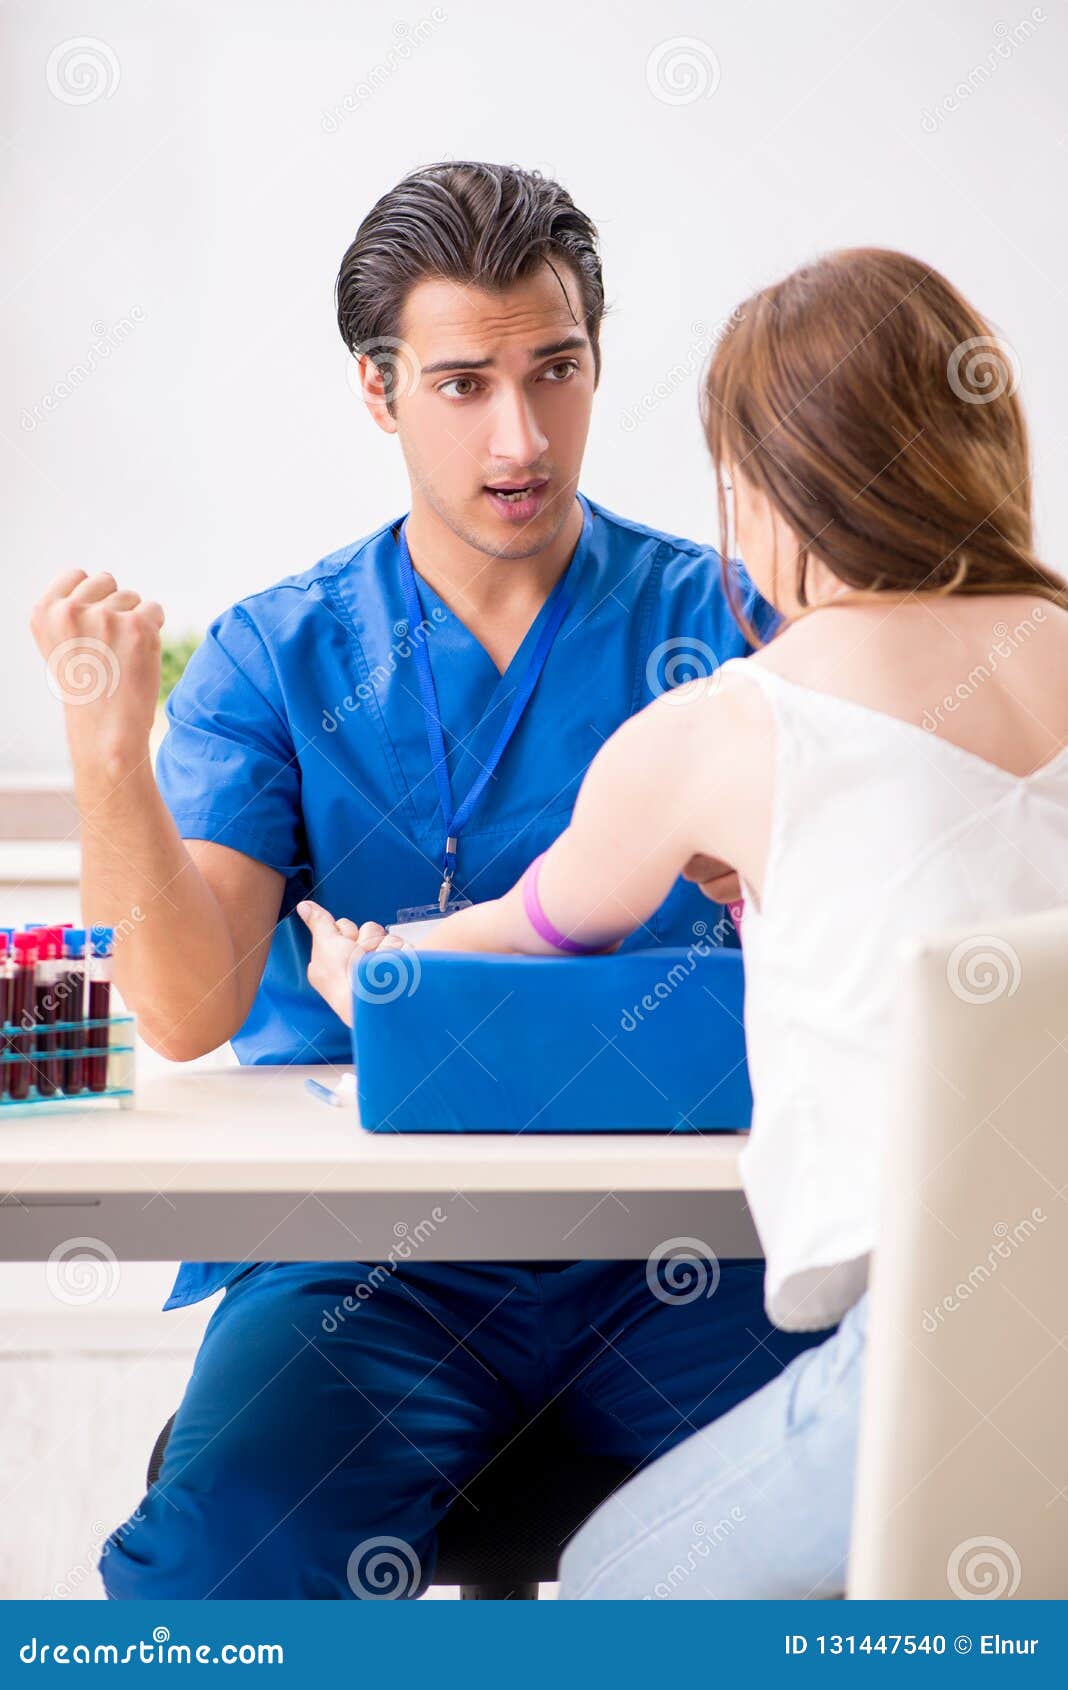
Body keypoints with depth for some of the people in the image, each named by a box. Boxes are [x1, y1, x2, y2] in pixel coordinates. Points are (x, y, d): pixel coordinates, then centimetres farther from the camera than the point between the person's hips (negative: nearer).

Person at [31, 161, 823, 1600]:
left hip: (677, 1231, 1)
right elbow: (189, 1013, -5)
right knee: (203, 1572, -28)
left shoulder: (717, 617, 6)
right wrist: (109, 747, -20)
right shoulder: (276, 658, 6)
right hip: (367, 1249, 0)